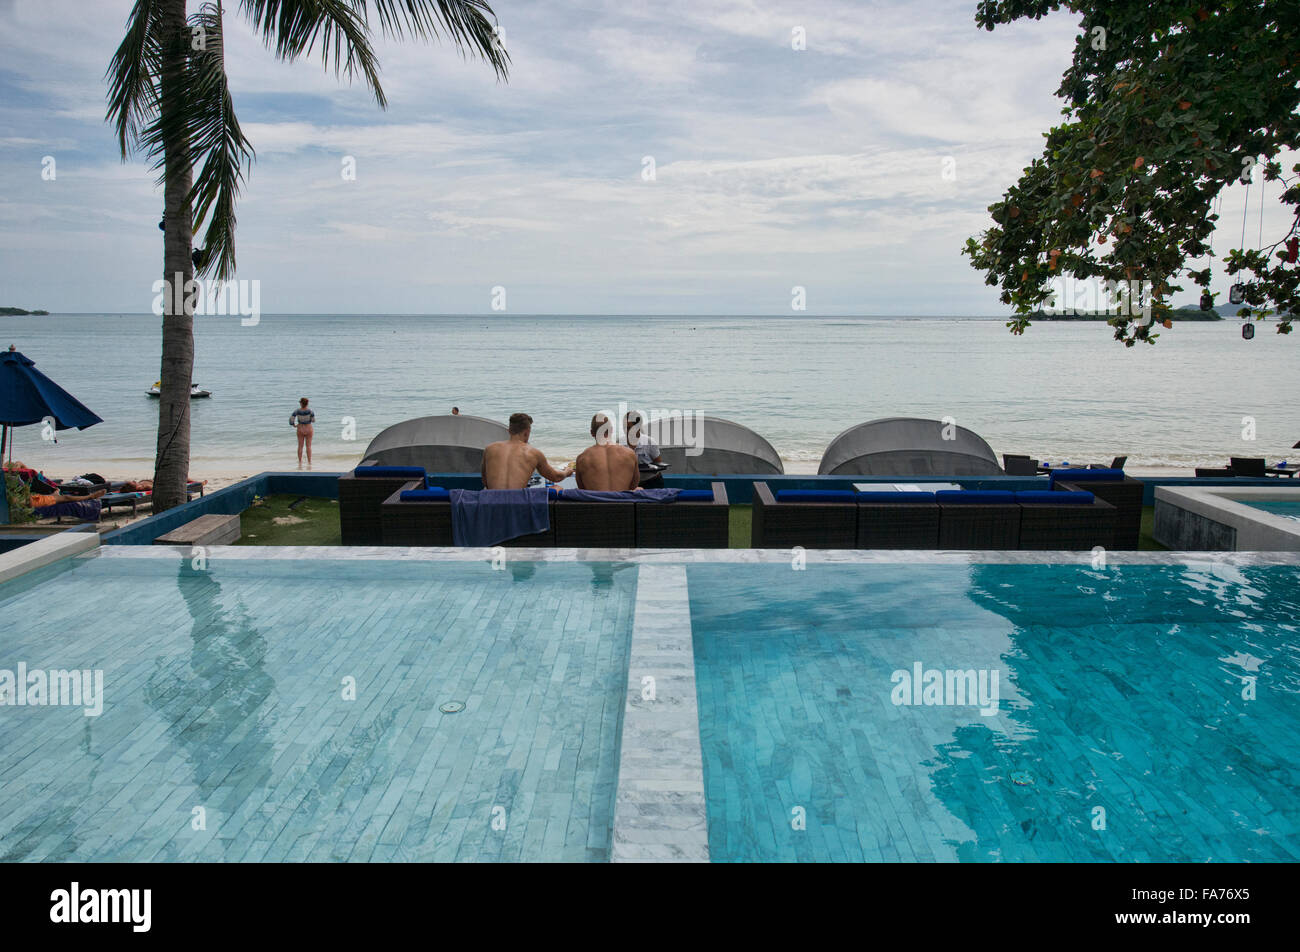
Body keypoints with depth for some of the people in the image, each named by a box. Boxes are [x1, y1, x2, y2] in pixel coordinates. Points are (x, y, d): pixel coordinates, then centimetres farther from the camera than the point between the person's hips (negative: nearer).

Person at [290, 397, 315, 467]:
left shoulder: (297, 411, -12)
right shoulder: (310, 411, -15)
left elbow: (291, 419, -12)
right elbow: (313, 420, -6)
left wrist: (293, 425, 6)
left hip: (300, 429, 1)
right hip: (308, 429, -1)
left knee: (300, 446, 9)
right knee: (308, 446, 5)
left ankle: (300, 463, 11)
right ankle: (309, 463, 2)